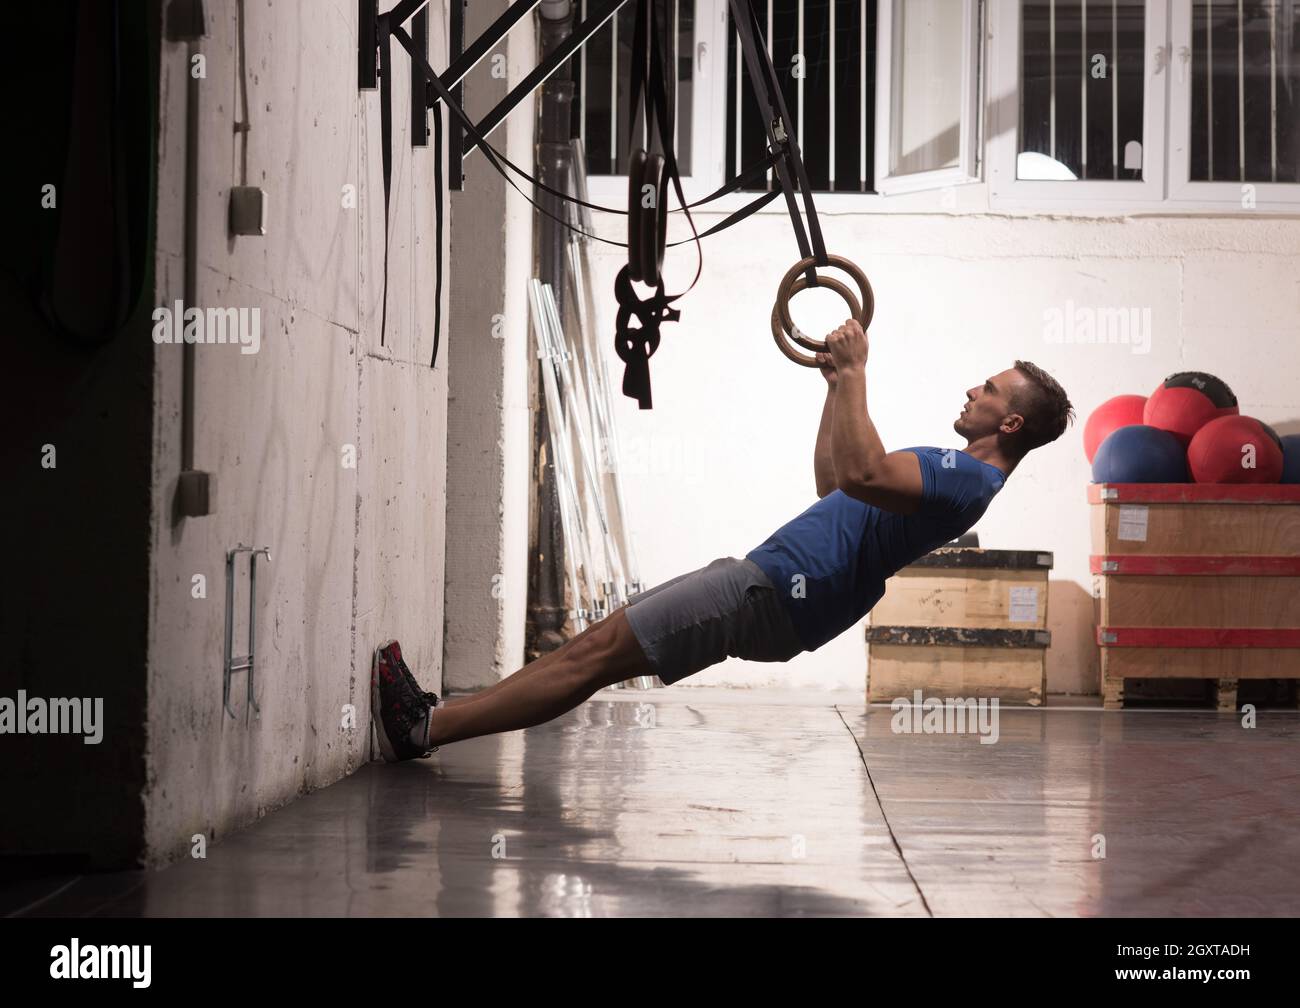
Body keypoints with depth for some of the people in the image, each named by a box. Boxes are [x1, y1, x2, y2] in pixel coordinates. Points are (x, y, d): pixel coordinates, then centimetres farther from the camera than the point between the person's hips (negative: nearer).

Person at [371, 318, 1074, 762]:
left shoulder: (971, 479, -12)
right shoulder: (957, 473, 22)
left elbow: (860, 474, -30)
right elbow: (832, 483, 33)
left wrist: (855, 372, -22)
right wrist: (837, 385, 30)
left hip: (775, 595, -10)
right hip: (772, 579, 10)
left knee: (598, 653, -12)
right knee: (598, 645, 3)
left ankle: (426, 728, -13)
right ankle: (436, 716, 1)